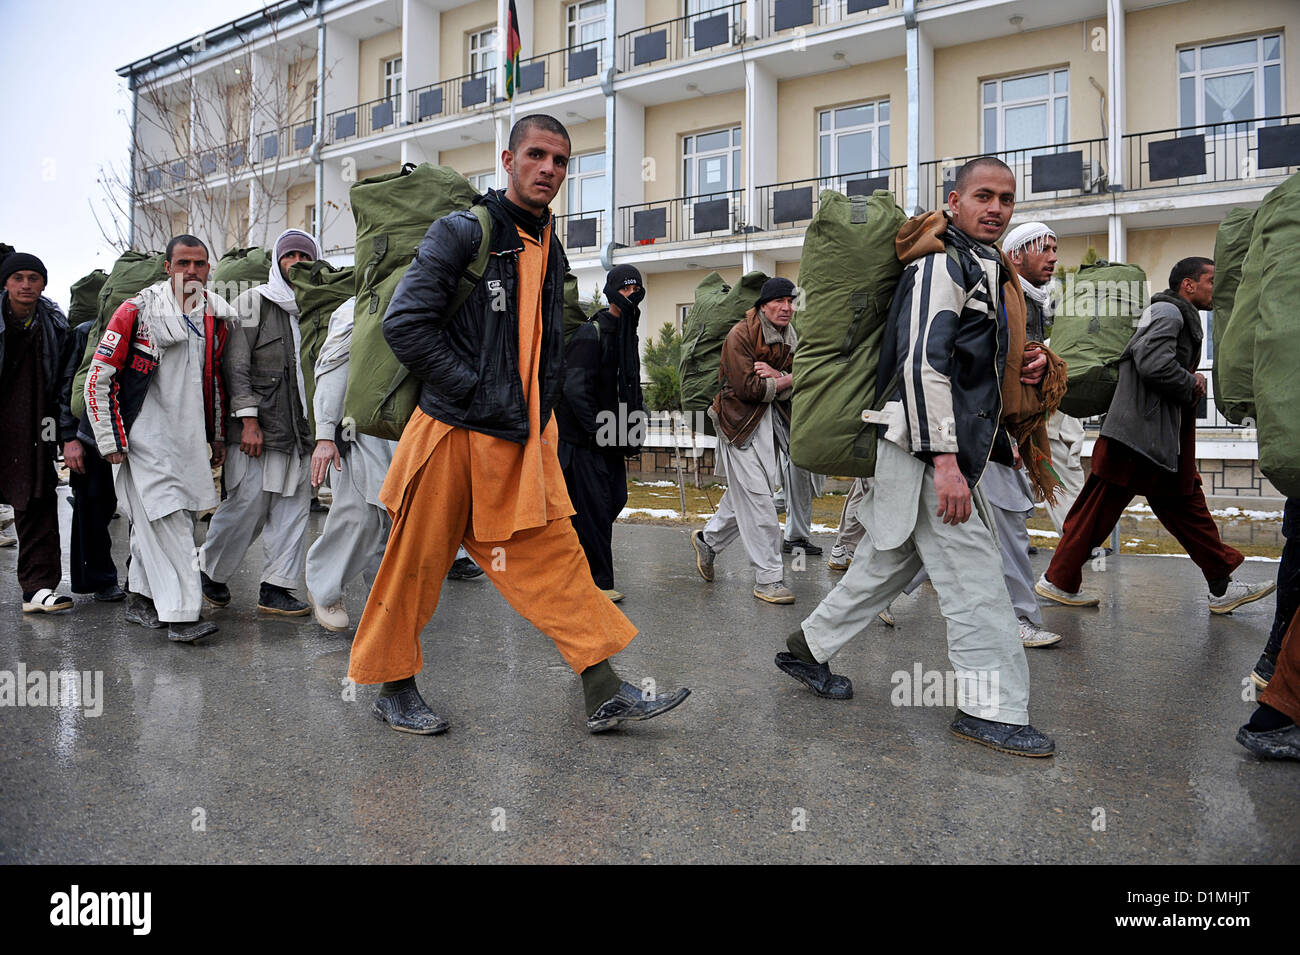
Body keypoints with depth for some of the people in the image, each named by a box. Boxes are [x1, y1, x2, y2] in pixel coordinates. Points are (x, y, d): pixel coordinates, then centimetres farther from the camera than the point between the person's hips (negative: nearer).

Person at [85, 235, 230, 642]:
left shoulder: (215, 317, 9)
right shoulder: (137, 311, -8)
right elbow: (98, 377, -6)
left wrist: (217, 436, 19)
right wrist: (111, 441, -8)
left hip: (190, 440, 6)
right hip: (146, 438, -5)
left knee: (154, 523, 14)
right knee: (168, 523, -10)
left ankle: (141, 597, 27)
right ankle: (181, 614, -8)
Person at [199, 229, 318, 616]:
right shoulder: (254, 302, 1)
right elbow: (236, 365, -6)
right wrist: (248, 420, -14)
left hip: (301, 428, 5)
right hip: (259, 427, -5)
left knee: (294, 508, 4)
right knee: (246, 505, -3)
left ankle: (276, 588, 11)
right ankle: (209, 569, 21)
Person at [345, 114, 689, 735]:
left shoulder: (550, 249, 16)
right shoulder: (463, 231, -7)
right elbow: (405, 324, -14)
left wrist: (538, 411, 12)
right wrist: (475, 393, -14)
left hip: (524, 438, 6)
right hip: (456, 430, -6)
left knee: (555, 554, 3)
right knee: (417, 561, 5)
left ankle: (605, 692, 6)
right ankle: (392, 686, 23)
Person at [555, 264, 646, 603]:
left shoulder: (628, 333, 15)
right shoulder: (590, 333, -14)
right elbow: (575, 388, -20)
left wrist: (637, 409, 9)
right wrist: (599, 430, -19)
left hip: (612, 437, 9)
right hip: (585, 439, -9)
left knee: (616, 499, 12)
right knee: (594, 508, -4)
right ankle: (599, 582, 6)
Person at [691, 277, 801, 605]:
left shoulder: (791, 338, 10)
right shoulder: (740, 335, -12)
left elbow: (796, 388, 1)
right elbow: (747, 387, -20)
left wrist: (775, 376, -18)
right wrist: (786, 381, -11)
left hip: (771, 421, 8)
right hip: (741, 421, -7)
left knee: (744, 493, 14)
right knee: (757, 496, -9)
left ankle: (708, 540, 37)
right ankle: (768, 578, -3)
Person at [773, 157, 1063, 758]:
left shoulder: (985, 268, 23)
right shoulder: (943, 262, -10)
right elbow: (923, 362, -21)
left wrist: (1028, 361, 11)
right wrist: (944, 461, -26)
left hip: (954, 444, 10)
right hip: (929, 444, -10)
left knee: (888, 561, 15)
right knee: (975, 579, -6)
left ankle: (808, 649, 28)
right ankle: (993, 710, 3)